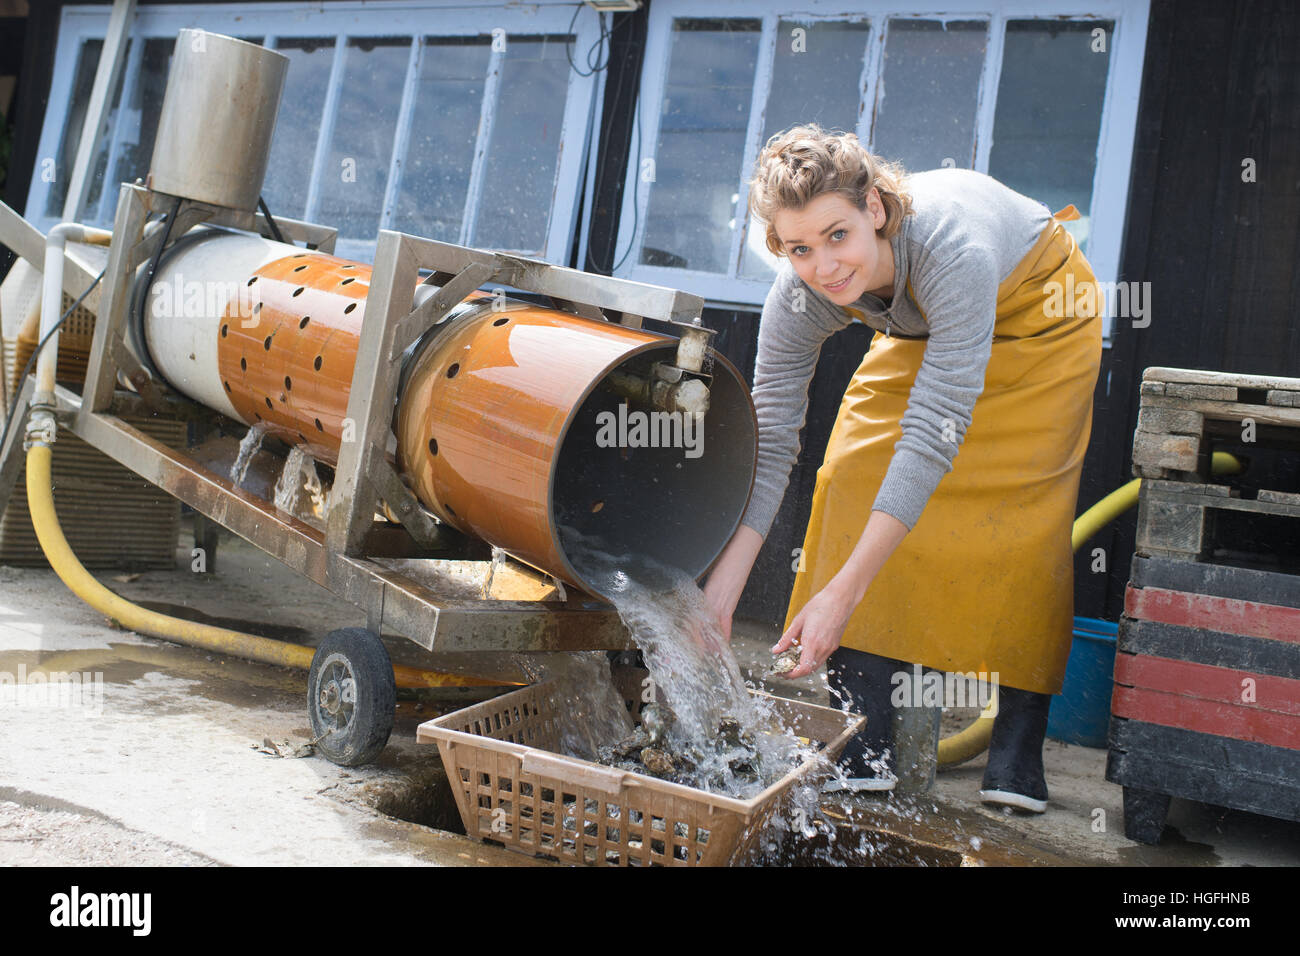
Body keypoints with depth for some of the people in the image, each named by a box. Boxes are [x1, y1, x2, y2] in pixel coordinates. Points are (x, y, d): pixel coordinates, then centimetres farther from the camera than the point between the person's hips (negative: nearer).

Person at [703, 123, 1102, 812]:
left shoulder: (952, 248, -44)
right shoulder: (798, 299, -29)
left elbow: (933, 434, -47)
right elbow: (768, 445, -25)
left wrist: (842, 592, -51)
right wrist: (718, 595, -32)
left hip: (1040, 317, -4)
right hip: (917, 330, 4)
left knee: (1018, 509, -15)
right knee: (856, 476, -12)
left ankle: (1017, 754, -3)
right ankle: (862, 746, -6)